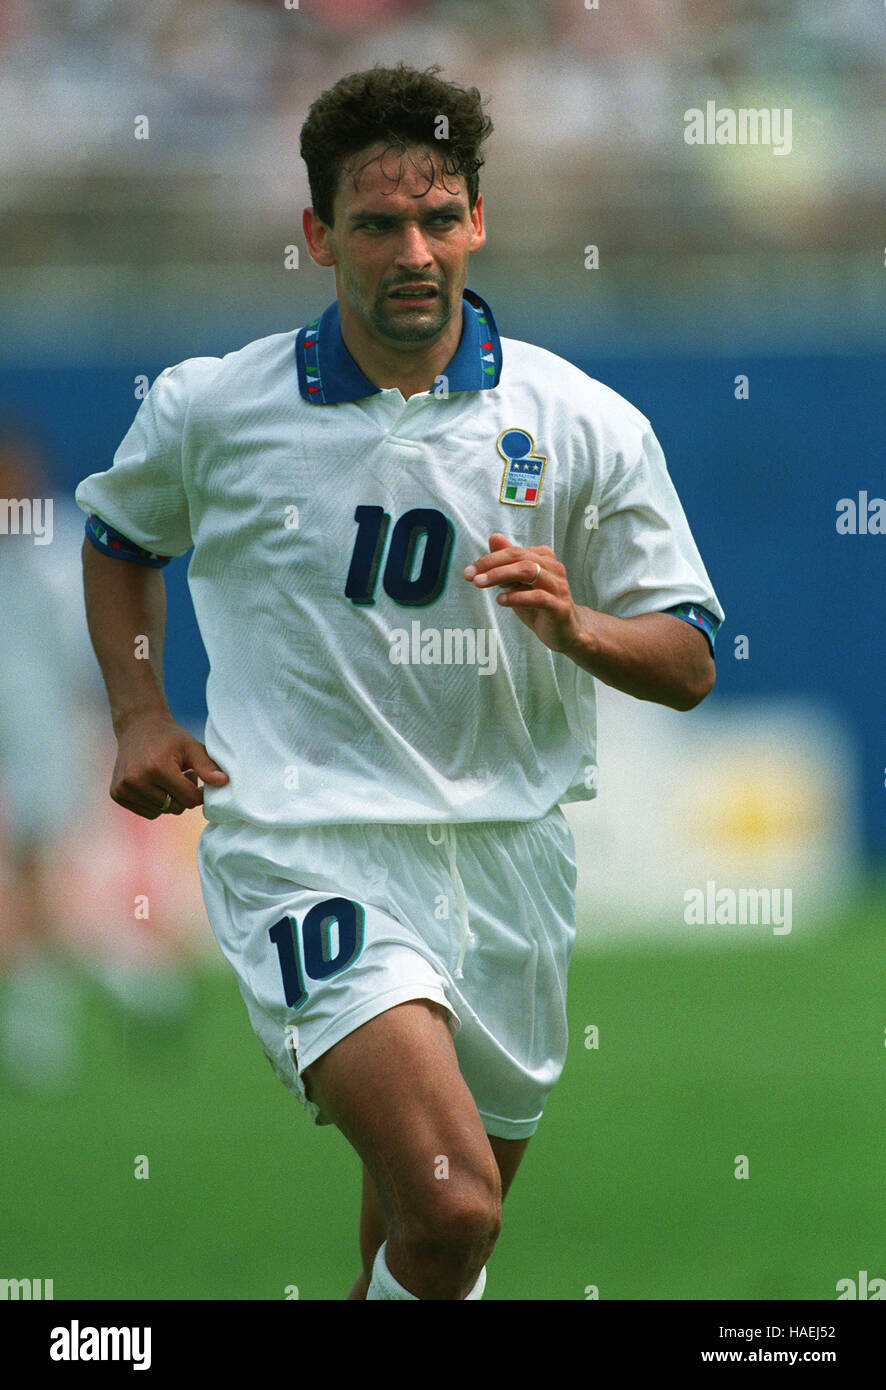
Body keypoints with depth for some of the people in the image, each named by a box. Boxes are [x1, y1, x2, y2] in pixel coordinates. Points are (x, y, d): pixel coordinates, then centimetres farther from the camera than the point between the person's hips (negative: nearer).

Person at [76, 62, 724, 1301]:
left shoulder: (587, 427, -1)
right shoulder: (209, 411, -1)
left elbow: (687, 663, 3)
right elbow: (118, 534, 21)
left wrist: (572, 625, -17)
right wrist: (139, 712, 7)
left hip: (507, 862, 3)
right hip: (306, 854, -3)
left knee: (441, 1237, 16)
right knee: (449, 1208, -26)